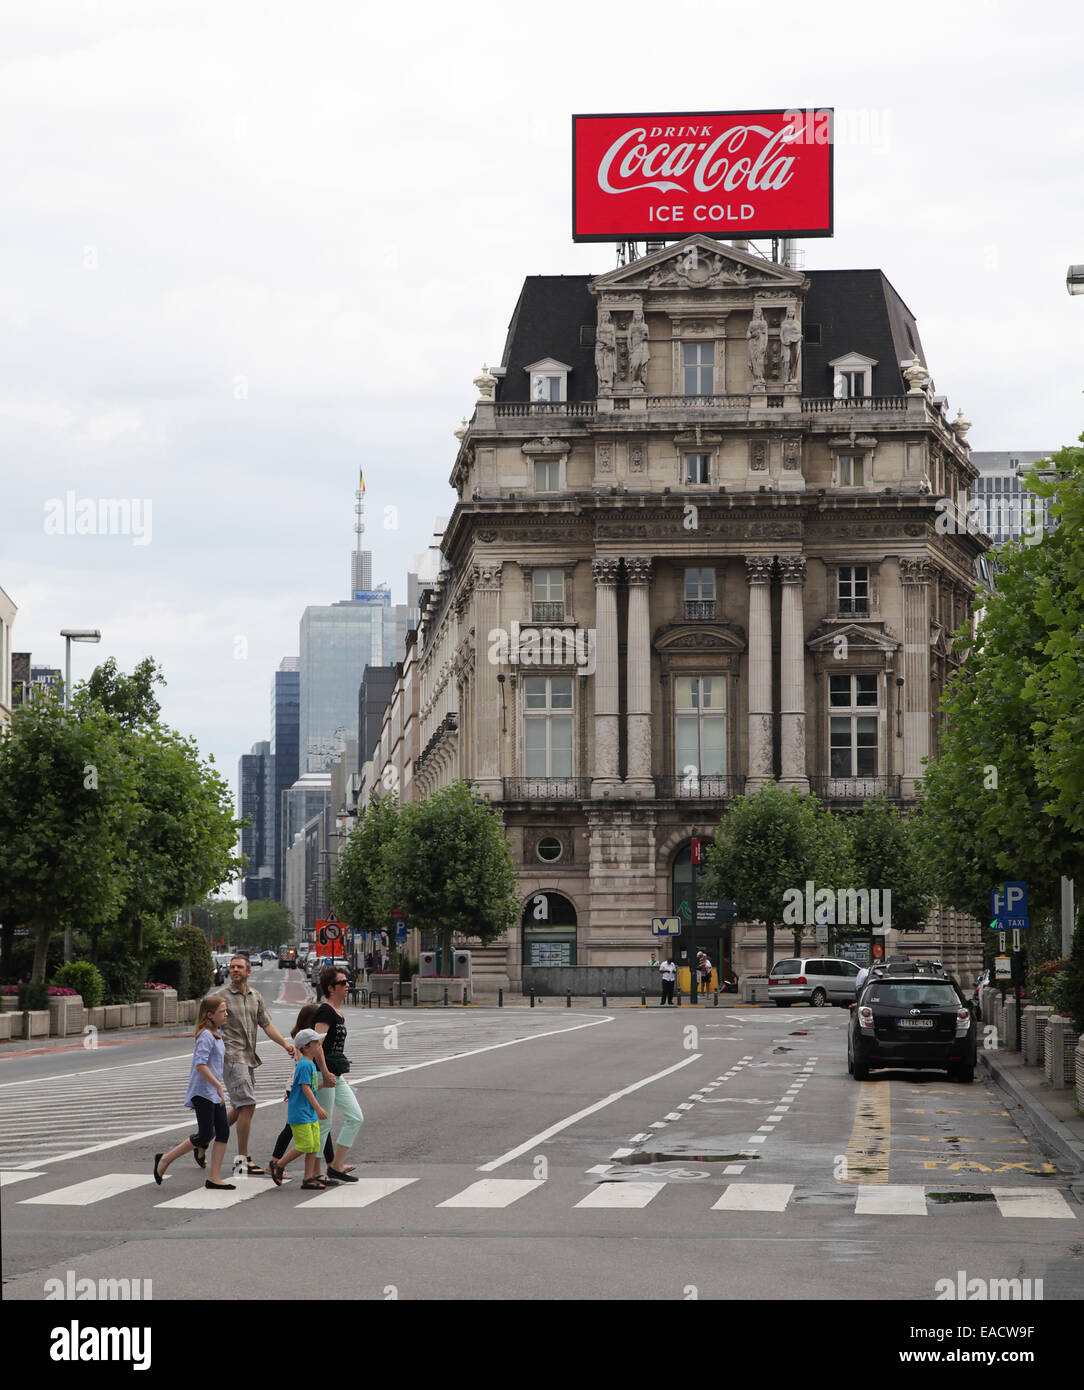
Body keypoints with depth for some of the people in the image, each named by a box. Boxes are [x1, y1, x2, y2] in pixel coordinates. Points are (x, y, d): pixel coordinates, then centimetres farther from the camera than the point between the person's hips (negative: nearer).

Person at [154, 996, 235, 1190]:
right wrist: (218, 1085, -25)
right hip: (203, 1092, -9)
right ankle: (165, 1160, 7)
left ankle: (214, 1178, 4)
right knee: (204, 1136, -6)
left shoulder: (216, 1034, 13)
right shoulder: (206, 1036, -17)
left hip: (214, 1093, 9)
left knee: (223, 1132, 2)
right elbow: (201, 1065, -26)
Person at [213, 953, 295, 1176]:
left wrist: (285, 1043, -3)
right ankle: (243, 1160, -10)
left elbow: (267, 1024, 11)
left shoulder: (255, 996, 13)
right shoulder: (222, 996, -4)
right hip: (232, 1056, -7)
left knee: (239, 1109, 13)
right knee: (247, 1106, -14)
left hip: (249, 1058, 7)